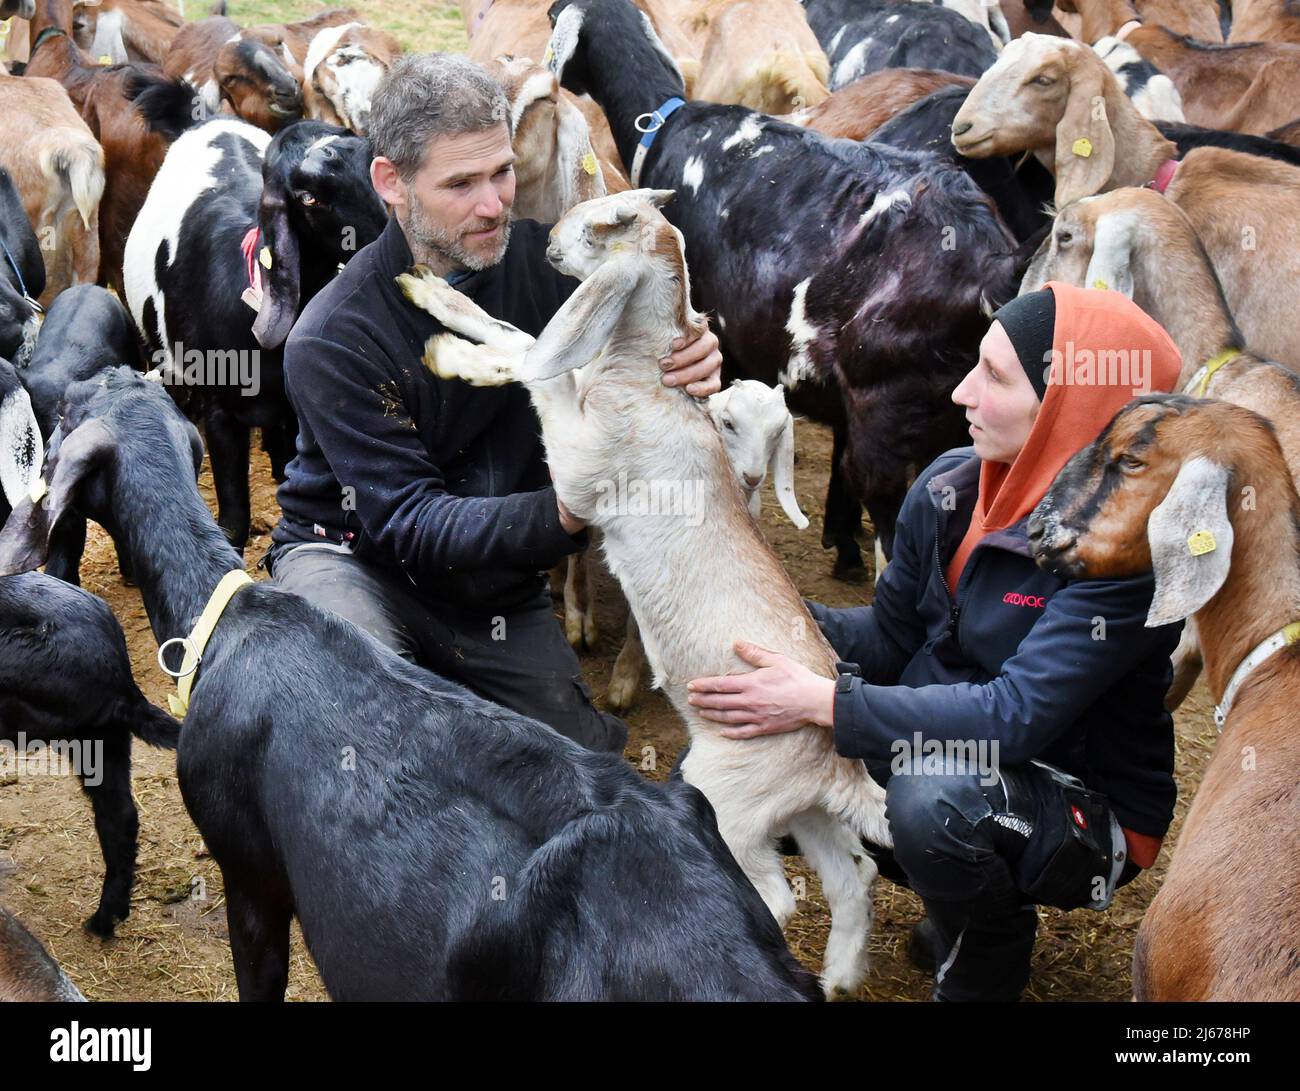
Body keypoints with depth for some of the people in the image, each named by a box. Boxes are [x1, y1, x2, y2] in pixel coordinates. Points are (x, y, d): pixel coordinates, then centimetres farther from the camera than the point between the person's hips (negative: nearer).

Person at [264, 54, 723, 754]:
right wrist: (562, 512, -42)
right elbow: (409, 520, -26)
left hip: (497, 578, 5)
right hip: (354, 557, -5)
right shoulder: (332, 341, -22)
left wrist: (691, 366, -28)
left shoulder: (542, 261, -11)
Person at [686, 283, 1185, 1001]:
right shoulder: (947, 489, -4)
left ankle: (988, 964, -2)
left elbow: (1019, 716, -30)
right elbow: (889, 638, 5)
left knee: (936, 789, -35)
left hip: (1089, 815, -7)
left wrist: (824, 702, -32)